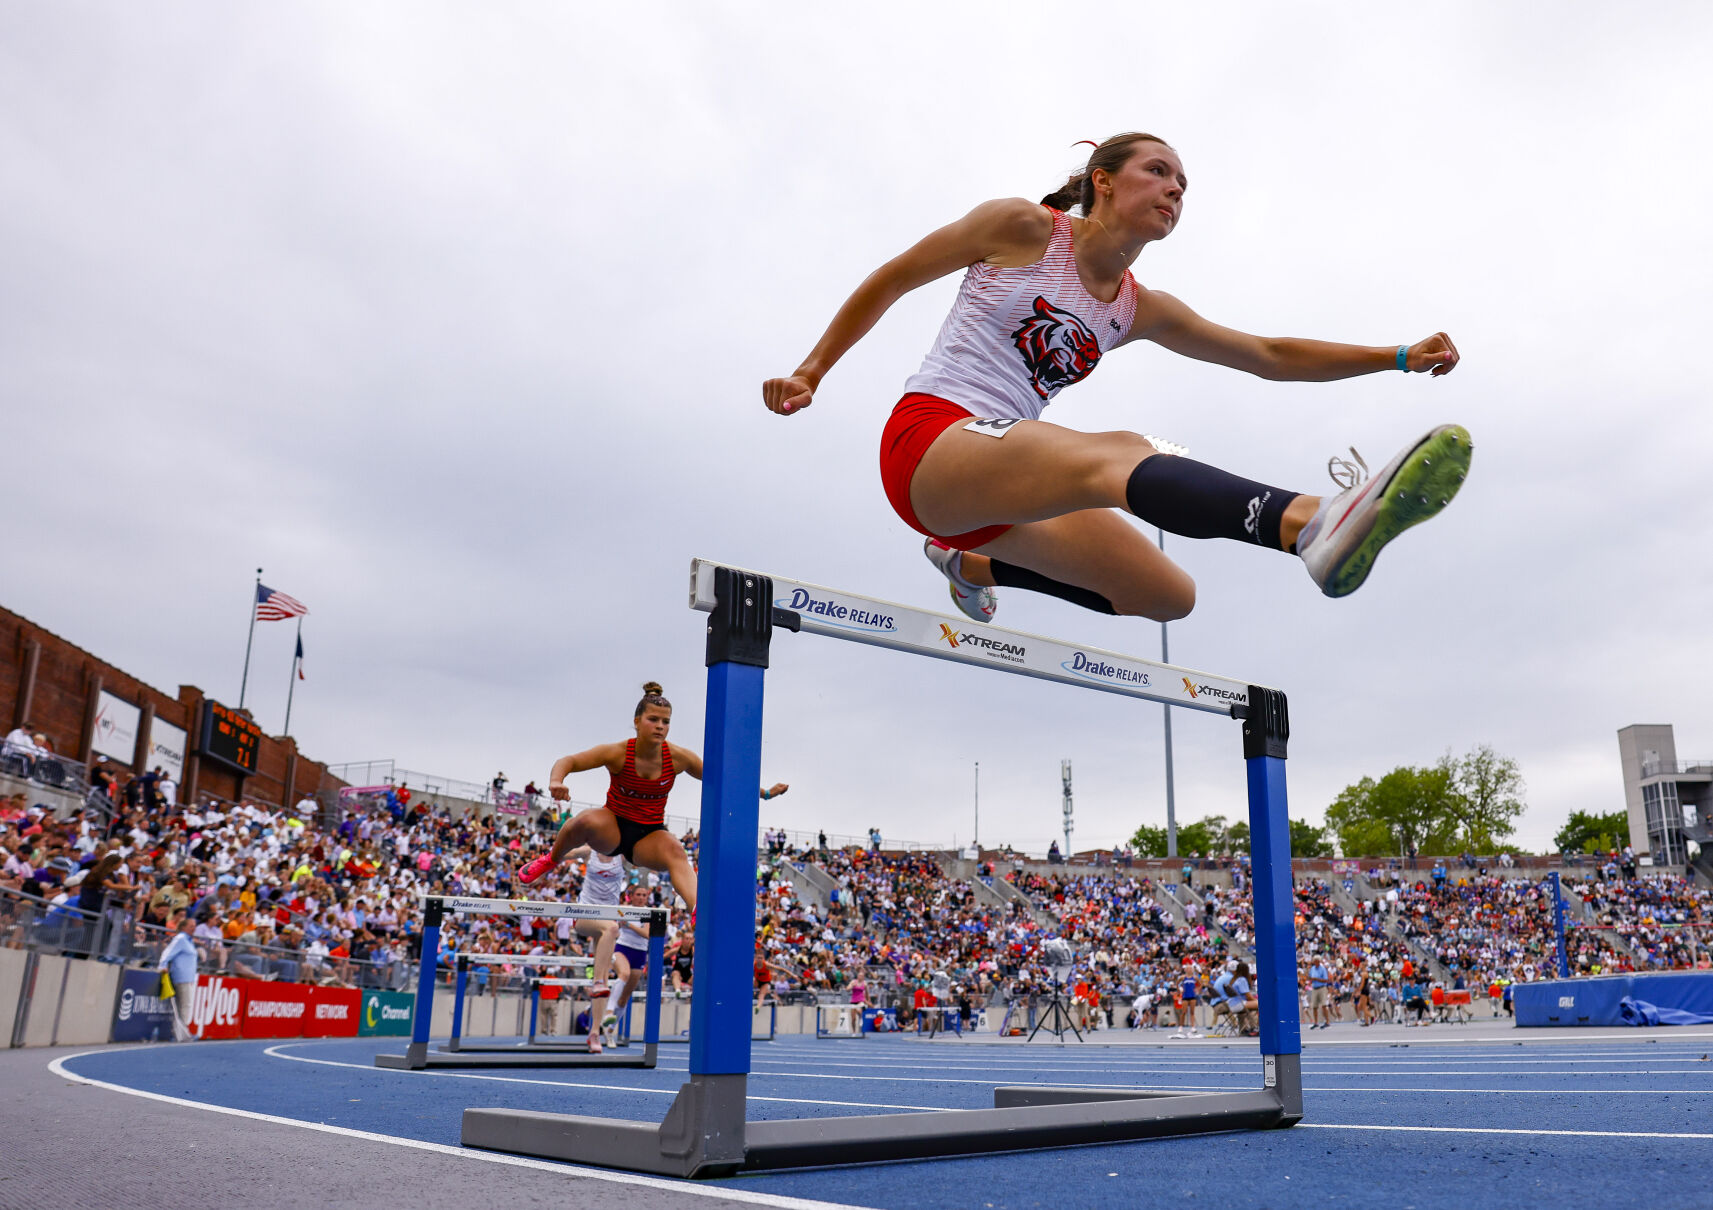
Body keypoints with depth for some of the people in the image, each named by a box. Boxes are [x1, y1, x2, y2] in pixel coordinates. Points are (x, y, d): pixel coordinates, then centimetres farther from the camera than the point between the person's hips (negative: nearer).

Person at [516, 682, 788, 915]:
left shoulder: (678, 758, -9)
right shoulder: (618, 753, -15)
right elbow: (567, 761, -15)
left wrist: (765, 793, -3)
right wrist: (556, 781, -40)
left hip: (648, 836, 1)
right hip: (611, 828, -1)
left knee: (674, 851, -33)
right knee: (587, 821, -34)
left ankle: (699, 911, -54)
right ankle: (550, 860, -4)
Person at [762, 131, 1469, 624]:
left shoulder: (1139, 311, 15)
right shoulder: (1023, 228, 1)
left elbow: (1270, 357, 18)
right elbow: (889, 281, 8)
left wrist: (1399, 357, 13)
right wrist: (810, 372, 5)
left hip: (1000, 489, 8)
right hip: (927, 443, -8)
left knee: (1170, 596, 3)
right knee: (1120, 454, -34)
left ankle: (971, 564, 19)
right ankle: (1317, 522, -62)